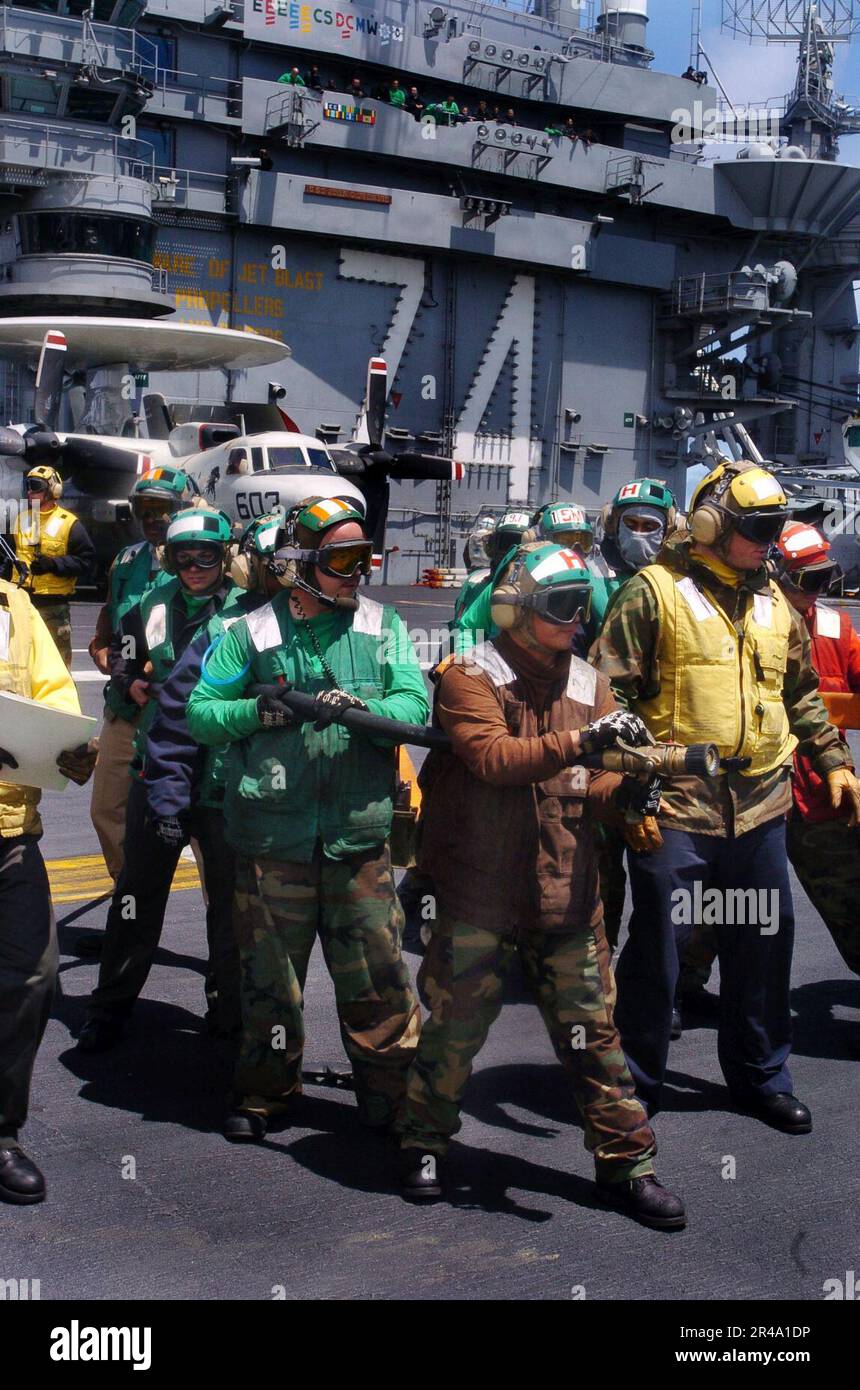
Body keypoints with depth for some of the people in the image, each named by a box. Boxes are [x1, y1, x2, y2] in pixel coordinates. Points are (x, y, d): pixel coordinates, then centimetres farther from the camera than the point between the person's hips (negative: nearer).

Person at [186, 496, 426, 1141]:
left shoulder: (382, 624, 5)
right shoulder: (253, 631, 2)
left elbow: (415, 706, -5)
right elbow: (200, 714, 4)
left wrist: (361, 708, -24)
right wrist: (255, 711, -14)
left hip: (357, 834, 0)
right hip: (272, 835, 0)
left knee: (376, 976, 3)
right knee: (270, 973, 12)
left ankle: (392, 1092, 21)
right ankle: (266, 1091, 31)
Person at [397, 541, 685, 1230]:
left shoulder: (588, 685, 9)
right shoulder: (470, 677, -6)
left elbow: (596, 788, 4)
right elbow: (493, 758, -24)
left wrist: (628, 787, -19)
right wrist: (581, 741, -34)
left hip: (566, 893, 4)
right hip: (478, 894, -4)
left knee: (592, 1030, 7)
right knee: (456, 1025, 8)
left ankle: (626, 1163, 18)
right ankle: (424, 1145, 28)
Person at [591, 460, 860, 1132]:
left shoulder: (773, 602, 14)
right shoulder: (655, 591, -5)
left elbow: (802, 693, 25)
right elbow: (612, 691, -8)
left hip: (761, 805, 6)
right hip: (675, 803, -6)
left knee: (764, 944, 14)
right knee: (658, 946, 2)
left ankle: (761, 1076, 31)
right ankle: (636, 1083, 18)